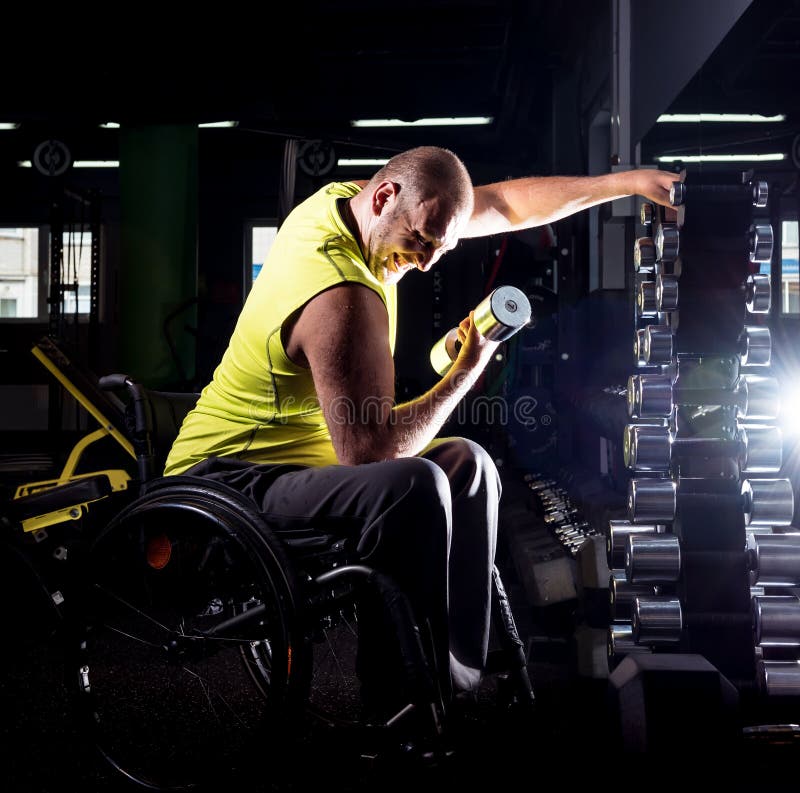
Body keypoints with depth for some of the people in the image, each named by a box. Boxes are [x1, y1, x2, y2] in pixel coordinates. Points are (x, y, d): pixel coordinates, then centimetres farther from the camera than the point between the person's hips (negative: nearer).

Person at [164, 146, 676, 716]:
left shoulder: (348, 198, 0)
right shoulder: (342, 297, -29)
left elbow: (505, 204, 8)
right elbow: (367, 450, -29)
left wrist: (625, 183, 10)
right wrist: (470, 369, -18)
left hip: (304, 456, 10)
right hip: (231, 479, -10)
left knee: (467, 464, 6)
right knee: (413, 486, -33)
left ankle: (462, 679, 5)